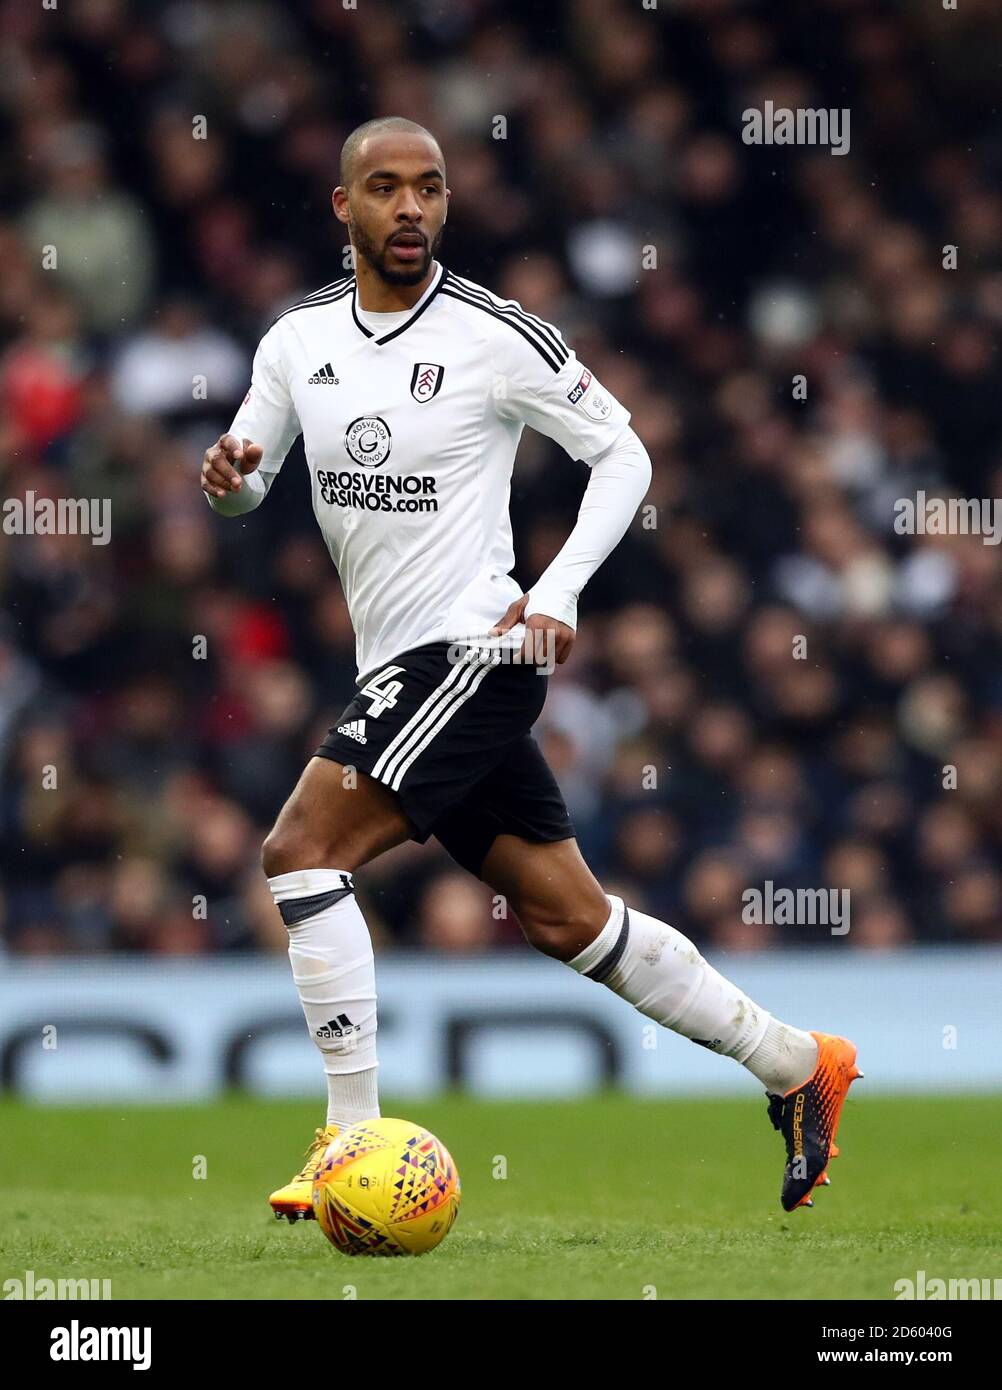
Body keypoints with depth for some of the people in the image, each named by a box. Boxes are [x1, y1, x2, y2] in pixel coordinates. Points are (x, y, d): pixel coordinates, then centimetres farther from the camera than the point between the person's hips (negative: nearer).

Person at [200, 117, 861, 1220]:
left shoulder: (495, 335, -8)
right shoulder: (298, 339, 9)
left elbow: (622, 454, -1)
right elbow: (246, 482, 14)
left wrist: (558, 593, -13)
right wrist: (228, 473, -11)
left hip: (472, 646, -7)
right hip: (397, 664, 7)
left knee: (301, 850, -18)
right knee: (566, 919, 11)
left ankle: (353, 1138, -14)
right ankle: (796, 1066, 23)